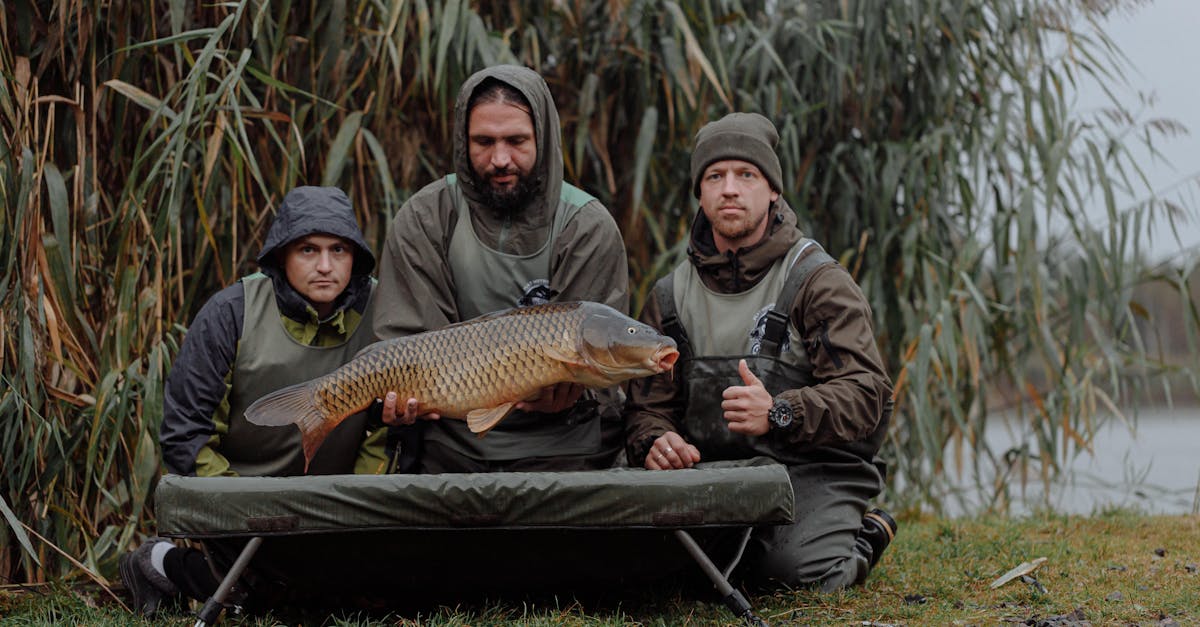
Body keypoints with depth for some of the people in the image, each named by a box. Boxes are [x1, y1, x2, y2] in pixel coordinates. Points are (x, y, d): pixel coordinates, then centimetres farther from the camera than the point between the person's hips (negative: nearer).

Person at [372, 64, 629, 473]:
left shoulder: (589, 228, -2)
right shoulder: (422, 221, 2)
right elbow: (408, 338, -2)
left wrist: (562, 392, -29)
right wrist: (406, 394, -24)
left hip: (561, 445, -1)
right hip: (452, 443, 1)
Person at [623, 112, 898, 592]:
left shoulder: (819, 282, -1)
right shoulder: (670, 296, 13)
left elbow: (866, 394, -11)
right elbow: (648, 403, 12)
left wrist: (779, 413, -30)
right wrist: (655, 442, -14)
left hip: (811, 468, -4)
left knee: (807, 569, -31)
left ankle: (862, 538, 6)